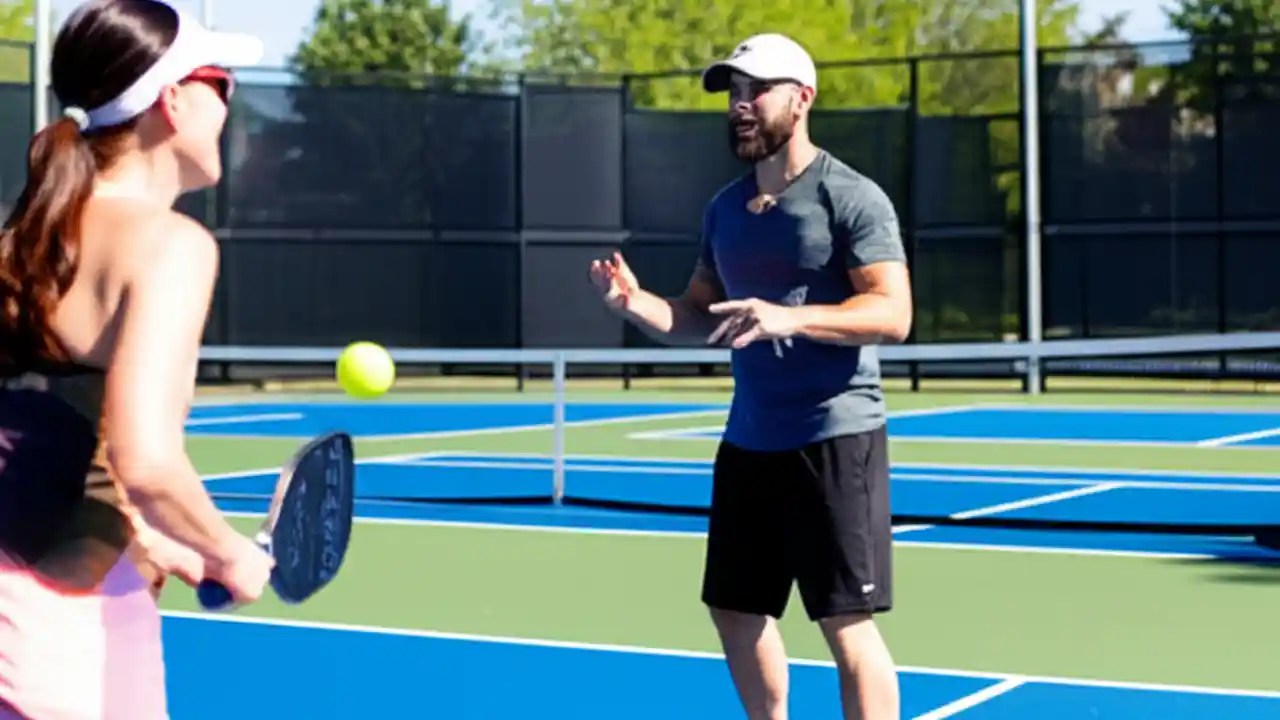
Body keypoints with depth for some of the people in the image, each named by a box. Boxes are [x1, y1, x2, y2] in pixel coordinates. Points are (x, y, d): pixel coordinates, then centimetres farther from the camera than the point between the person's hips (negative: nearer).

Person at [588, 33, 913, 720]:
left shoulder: (851, 197, -10)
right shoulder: (723, 209, 13)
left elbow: (893, 314, -18)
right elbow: (699, 316, 17)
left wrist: (791, 318, -31)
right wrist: (638, 304, -4)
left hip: (833, 437, -8)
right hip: (748, 439, 8)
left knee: (846, 623, -7)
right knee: (735, 610, 15)